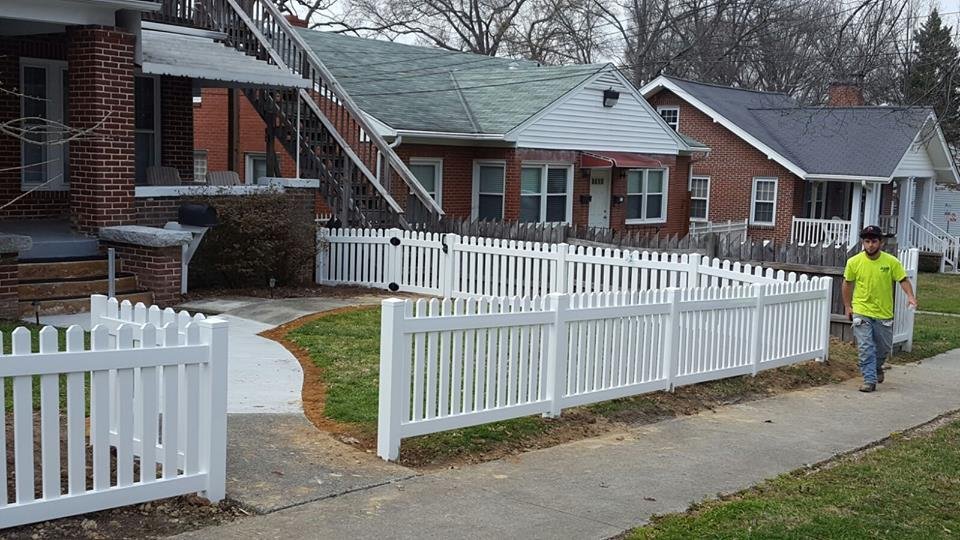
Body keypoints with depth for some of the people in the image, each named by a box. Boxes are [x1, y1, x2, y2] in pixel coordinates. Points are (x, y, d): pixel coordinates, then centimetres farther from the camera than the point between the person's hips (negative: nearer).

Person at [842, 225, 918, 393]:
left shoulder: (891, 262, -9)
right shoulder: (854, 262, -7)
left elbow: (903, 280, -7)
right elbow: (847, 283, 5)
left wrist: (910, 296, -25)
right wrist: (847, 306, 7)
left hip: (884, 313, 1)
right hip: (861, 312, -1)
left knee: (884, 347, 16)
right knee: (865, 348, -7)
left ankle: (877, 368, 45)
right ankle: (870, 380, -1)